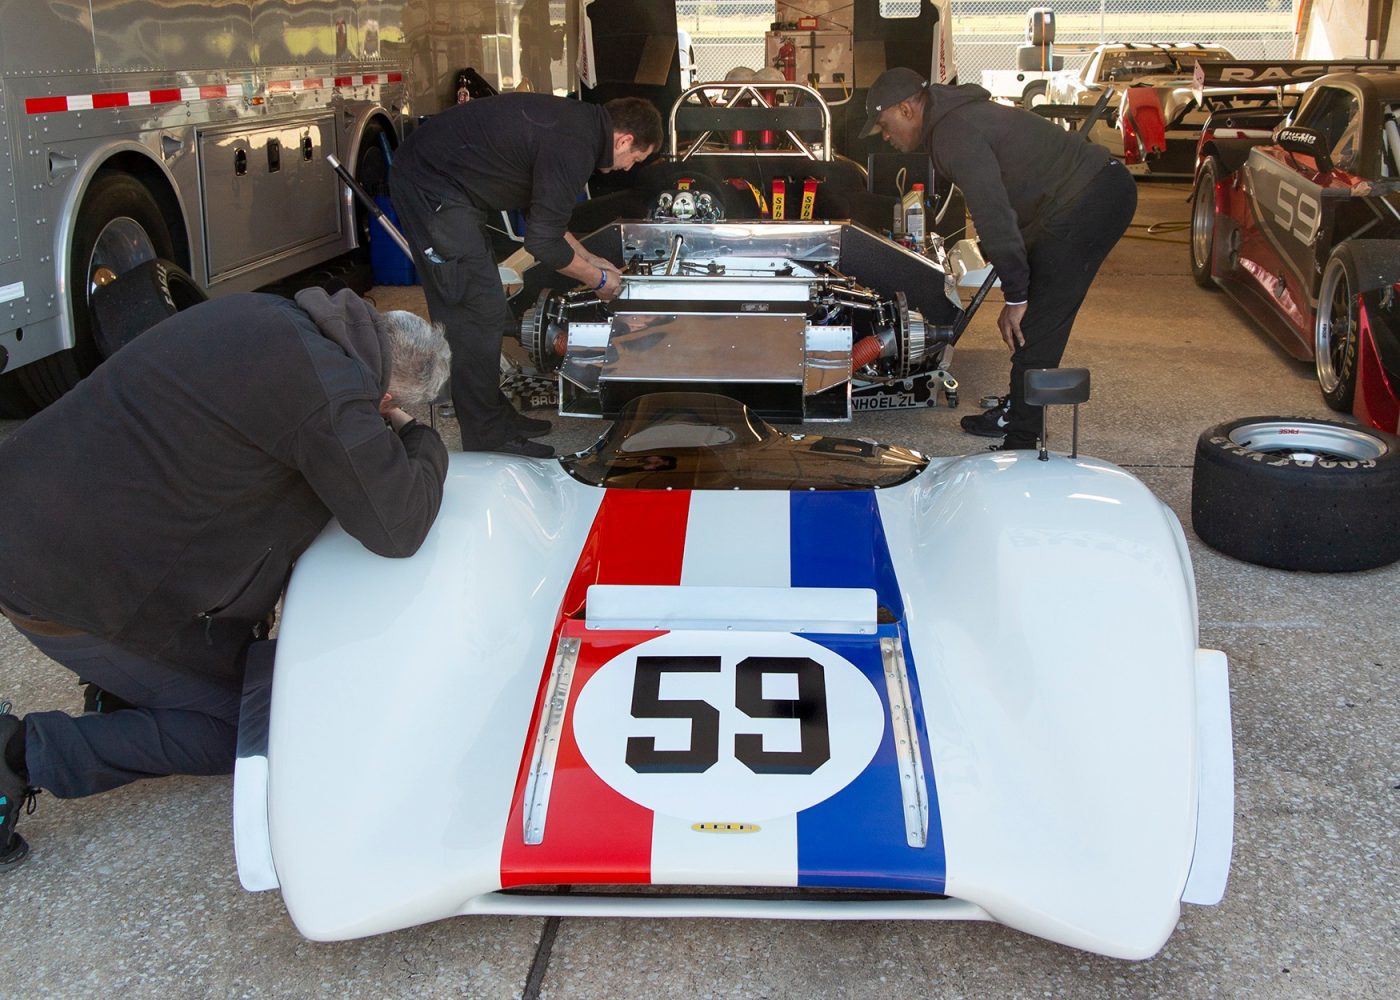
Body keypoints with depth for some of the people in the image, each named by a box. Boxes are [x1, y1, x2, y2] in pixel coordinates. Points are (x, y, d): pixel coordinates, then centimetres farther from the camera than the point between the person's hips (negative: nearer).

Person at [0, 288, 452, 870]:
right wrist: (421, 440, 3)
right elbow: (398, 527, -16)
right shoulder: (332, 390, -22)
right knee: (245, 726, 4)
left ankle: (127, 686, 19)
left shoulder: (268, 315, 4)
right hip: (71, 591, -9)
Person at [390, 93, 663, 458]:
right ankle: (487, 440, 1)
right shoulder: (574, 147, -22)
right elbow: (543, 242, -18)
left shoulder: (577, 122, 9)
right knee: (479, 314, -7)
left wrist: (590, 260, 22)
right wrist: (597, 279, -3)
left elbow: (543, 214, 21)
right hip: (432, 187, -11)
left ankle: (495, 415, 26)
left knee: (485, 312, 16)